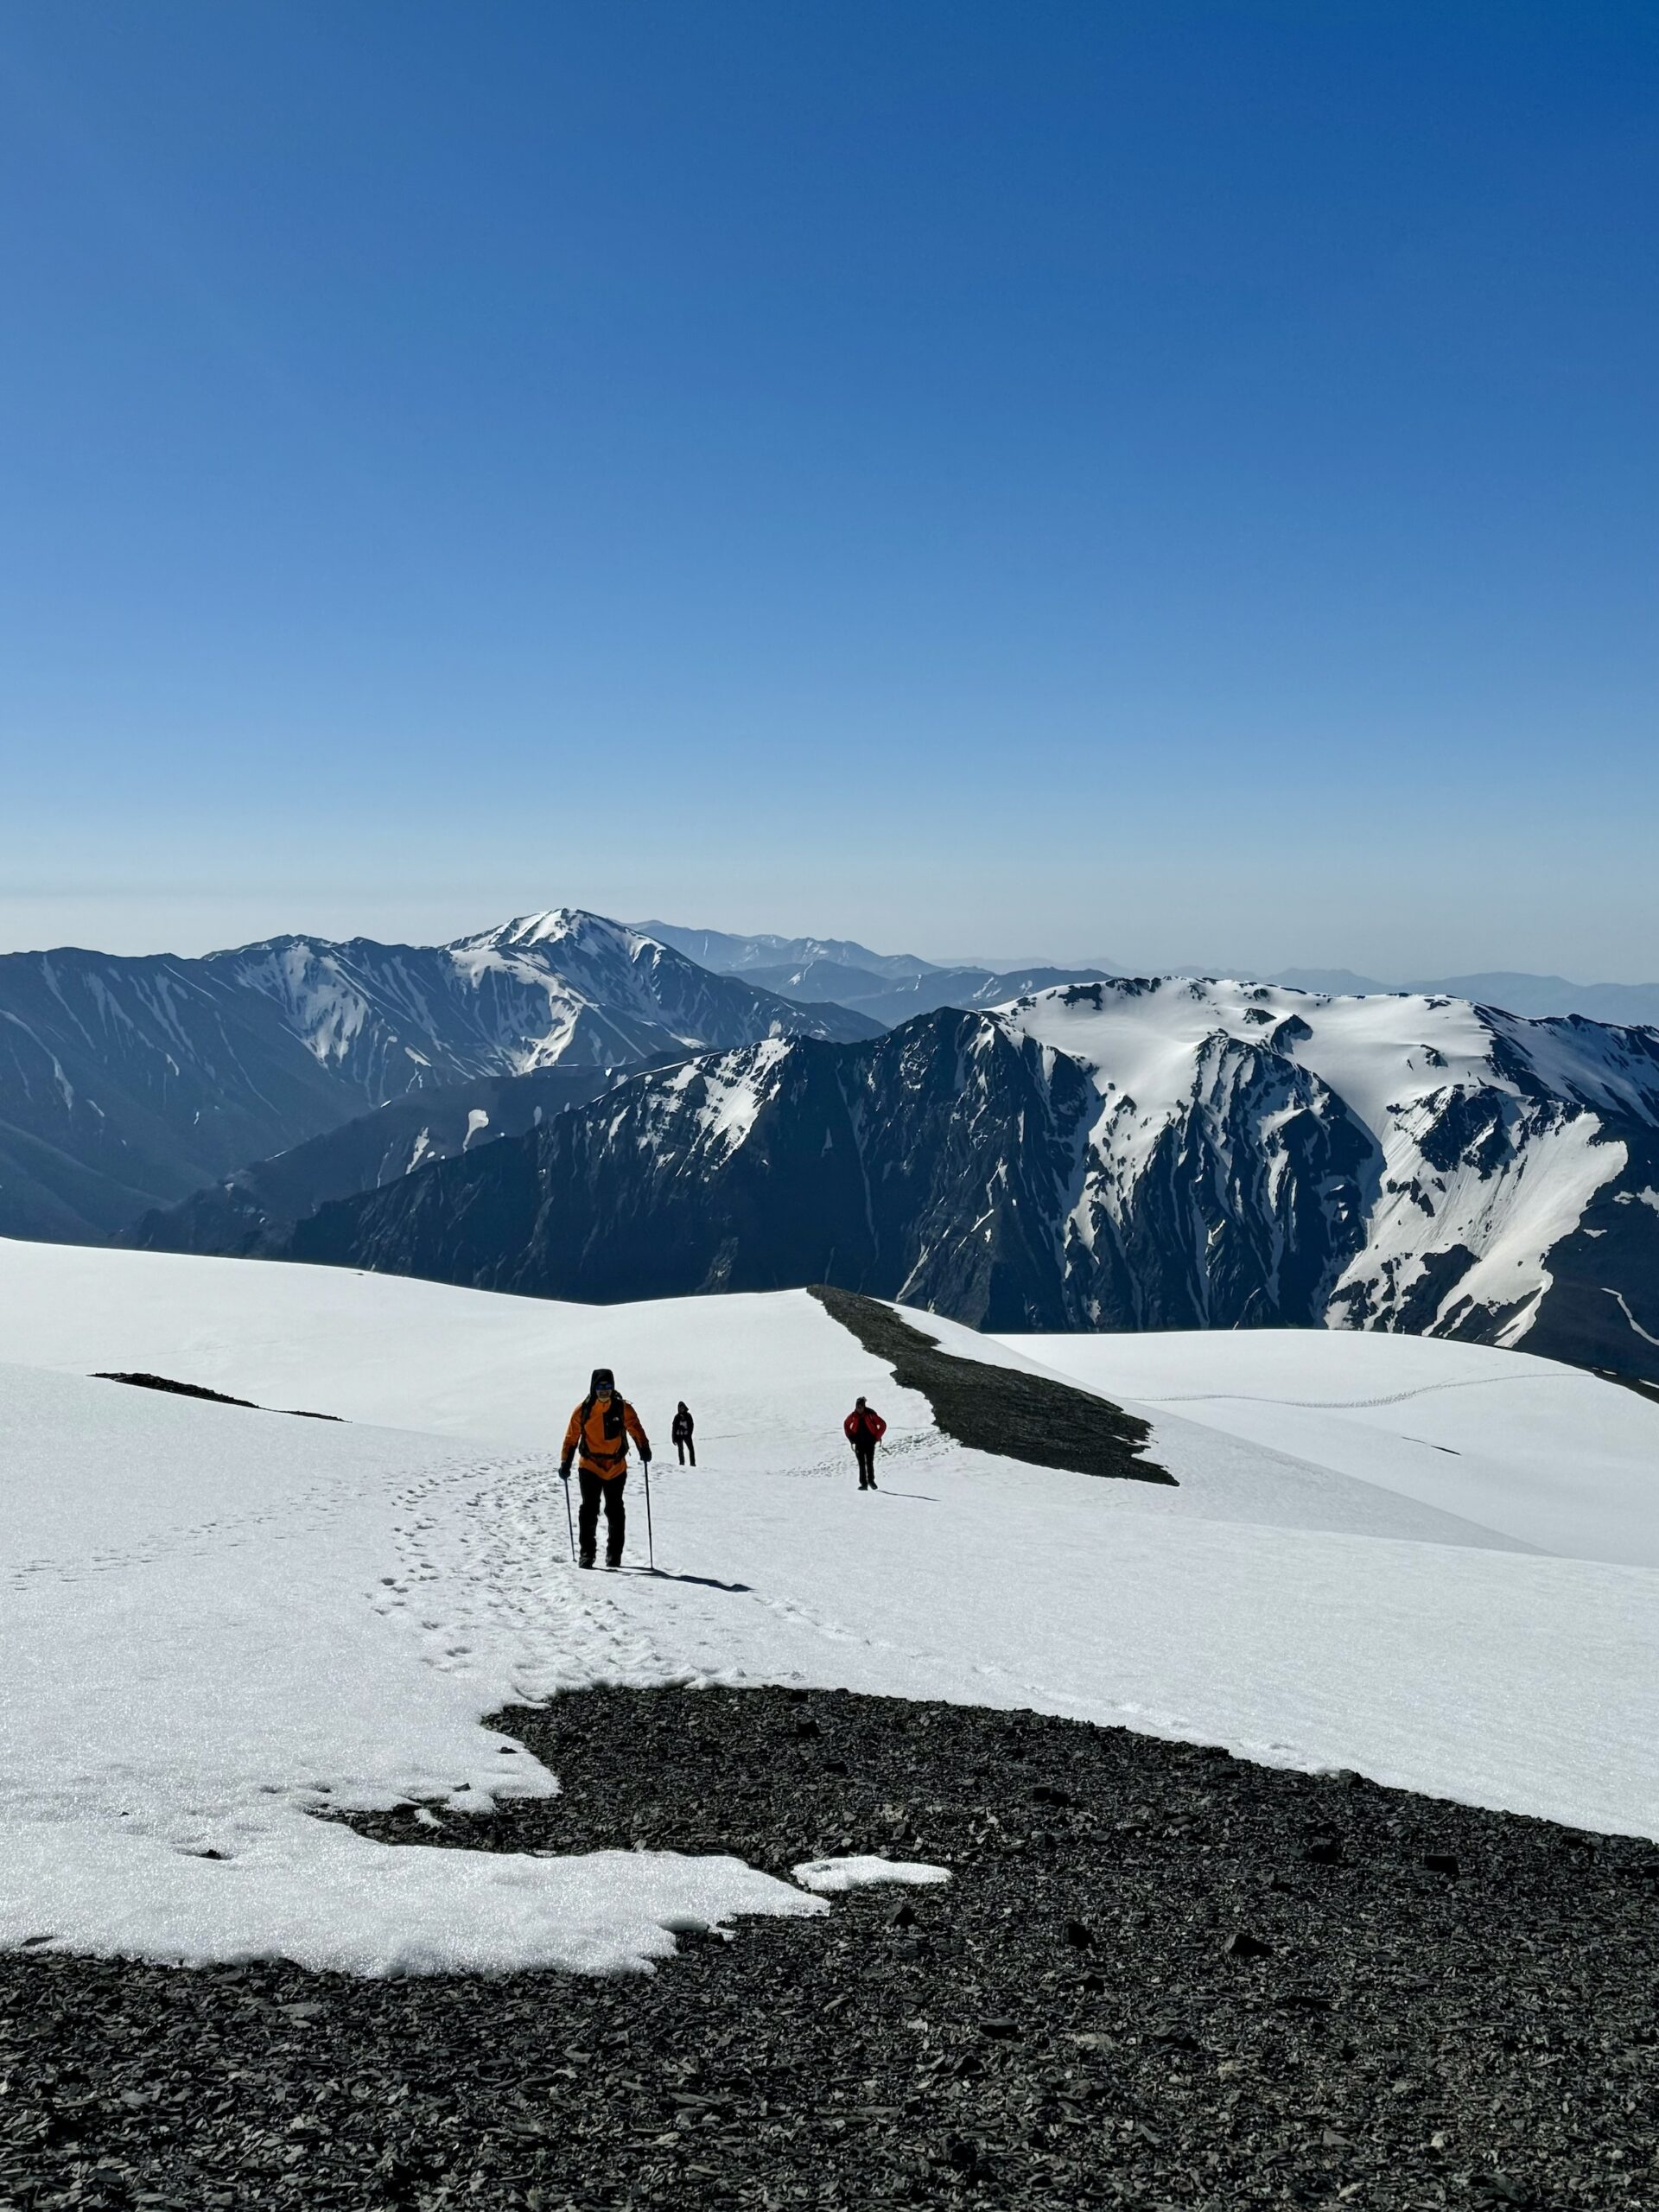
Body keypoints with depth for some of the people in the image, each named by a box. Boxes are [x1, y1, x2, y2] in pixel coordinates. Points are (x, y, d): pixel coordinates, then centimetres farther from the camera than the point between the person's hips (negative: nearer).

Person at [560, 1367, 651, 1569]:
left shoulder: (623, 1408, -2)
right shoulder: (583, 1410, -3)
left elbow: (635, 1429, 0)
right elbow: (571, 1437, 3)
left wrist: (644, 1448, -17)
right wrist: (565, 1463, -3)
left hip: (616, 1468, 1)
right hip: (590, 1467, -1)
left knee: (615, 1511, 6)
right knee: (589, 1509, -7)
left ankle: (614, 1554, 15)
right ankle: (587, 1553, -1)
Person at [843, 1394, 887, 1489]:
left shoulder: (871, 1415, -11)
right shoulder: (853, 1416, -3)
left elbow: (883, 1425, -3)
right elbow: (846, 1425, 17)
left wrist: (877, 1437, -5)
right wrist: (851, 1437, 9)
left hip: (870, 1442, -2)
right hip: (859, 1443, 2)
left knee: (869, 1462, -7)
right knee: (861, 1464, 0)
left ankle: (871, 1480, 12)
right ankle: (863, 1483, 2)